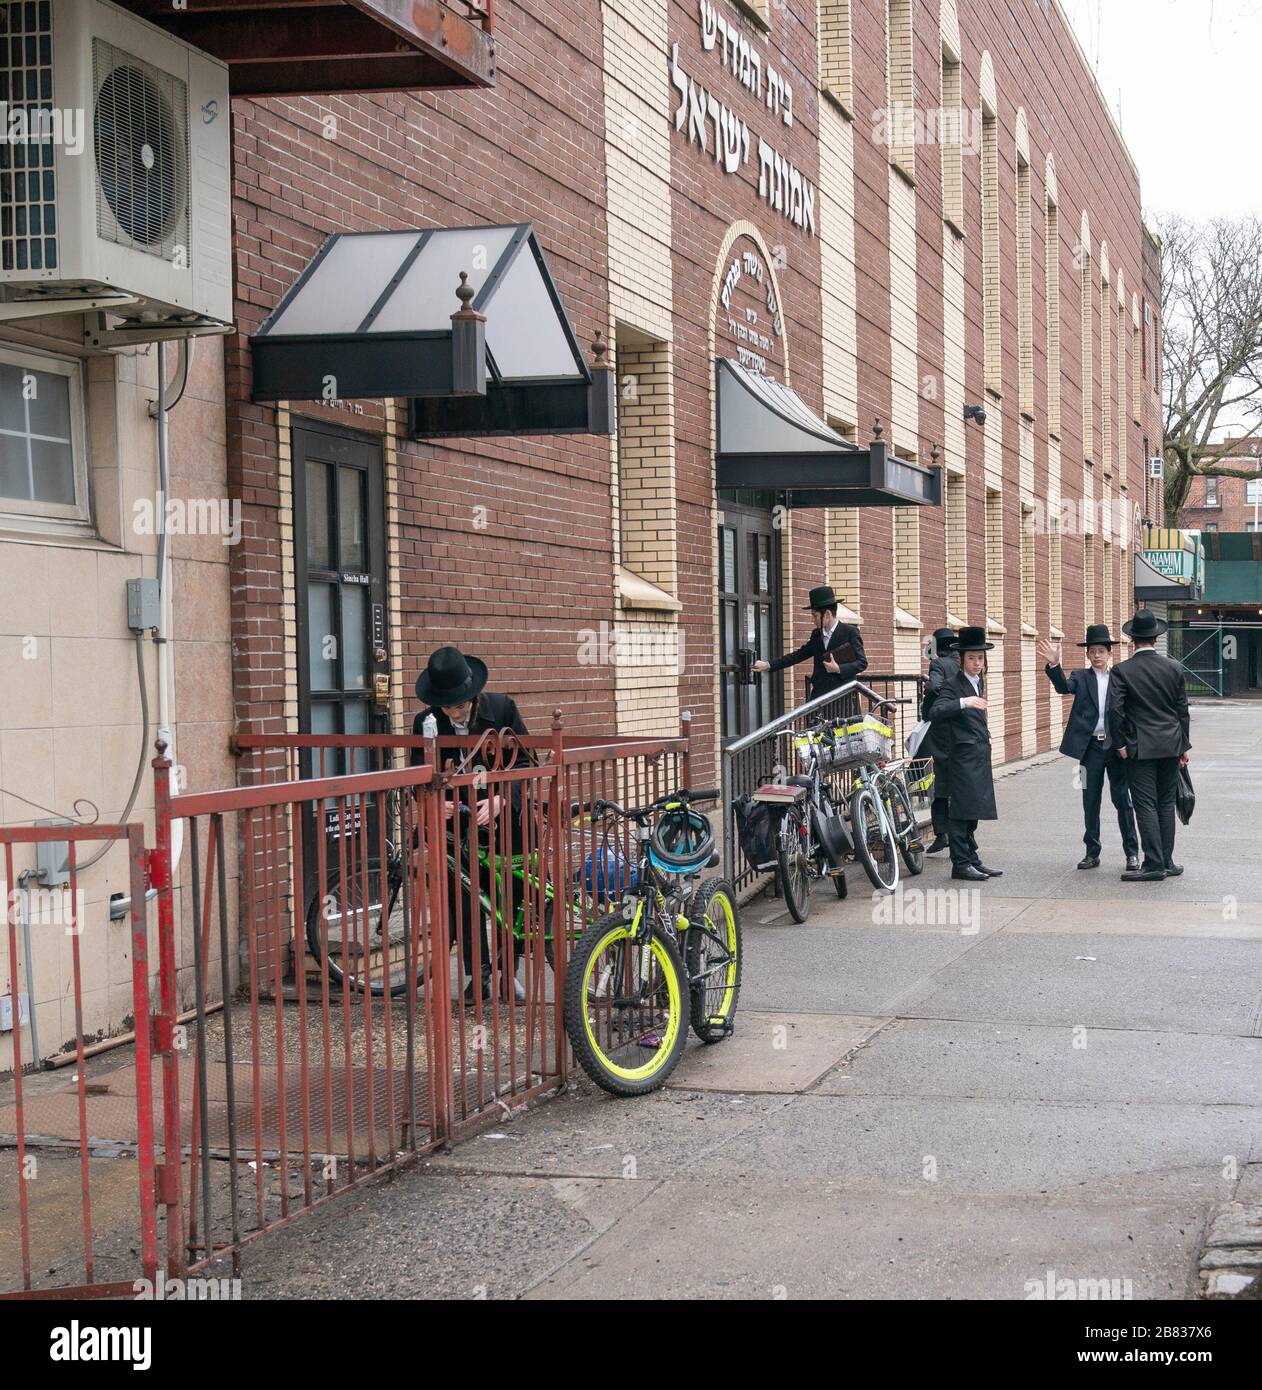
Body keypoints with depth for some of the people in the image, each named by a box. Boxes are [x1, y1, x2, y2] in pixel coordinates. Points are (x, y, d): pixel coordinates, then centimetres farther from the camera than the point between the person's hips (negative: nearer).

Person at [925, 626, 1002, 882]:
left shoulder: (979, 681, 15)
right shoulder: (952, 685, -11)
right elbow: (935, 713, -26)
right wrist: (963, 703, -37)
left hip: (981, 755, 8)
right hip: (964, 757, -8)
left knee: (973, 812, 12)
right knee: (961, 811, -7)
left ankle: (972, 860, 18)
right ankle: (960, 863, -6)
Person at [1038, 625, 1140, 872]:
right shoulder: (1081, 677, 5)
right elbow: (1064, 687, -15)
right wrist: (1053, 665, -32)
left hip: (1116, 747, -1)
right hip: (1091, 747, 1)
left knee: (1122, 799, 1)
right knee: (1090, 802, 7)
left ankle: (1132, 852, 9)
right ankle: (1092, 853, 15)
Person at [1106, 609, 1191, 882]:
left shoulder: (1122, 670, -8)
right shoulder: (1174, 668, 3)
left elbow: (1115, 710, -12)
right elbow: (1183, 711, 8)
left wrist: (1121, 744, -2)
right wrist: (1184, 746, 15)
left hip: (1140, 748, -4)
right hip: (1171, 746, 4)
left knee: (1146, 806, -2)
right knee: (1166, 804, 11)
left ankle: (1154, 865, -5)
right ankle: (1166, 863, 14)